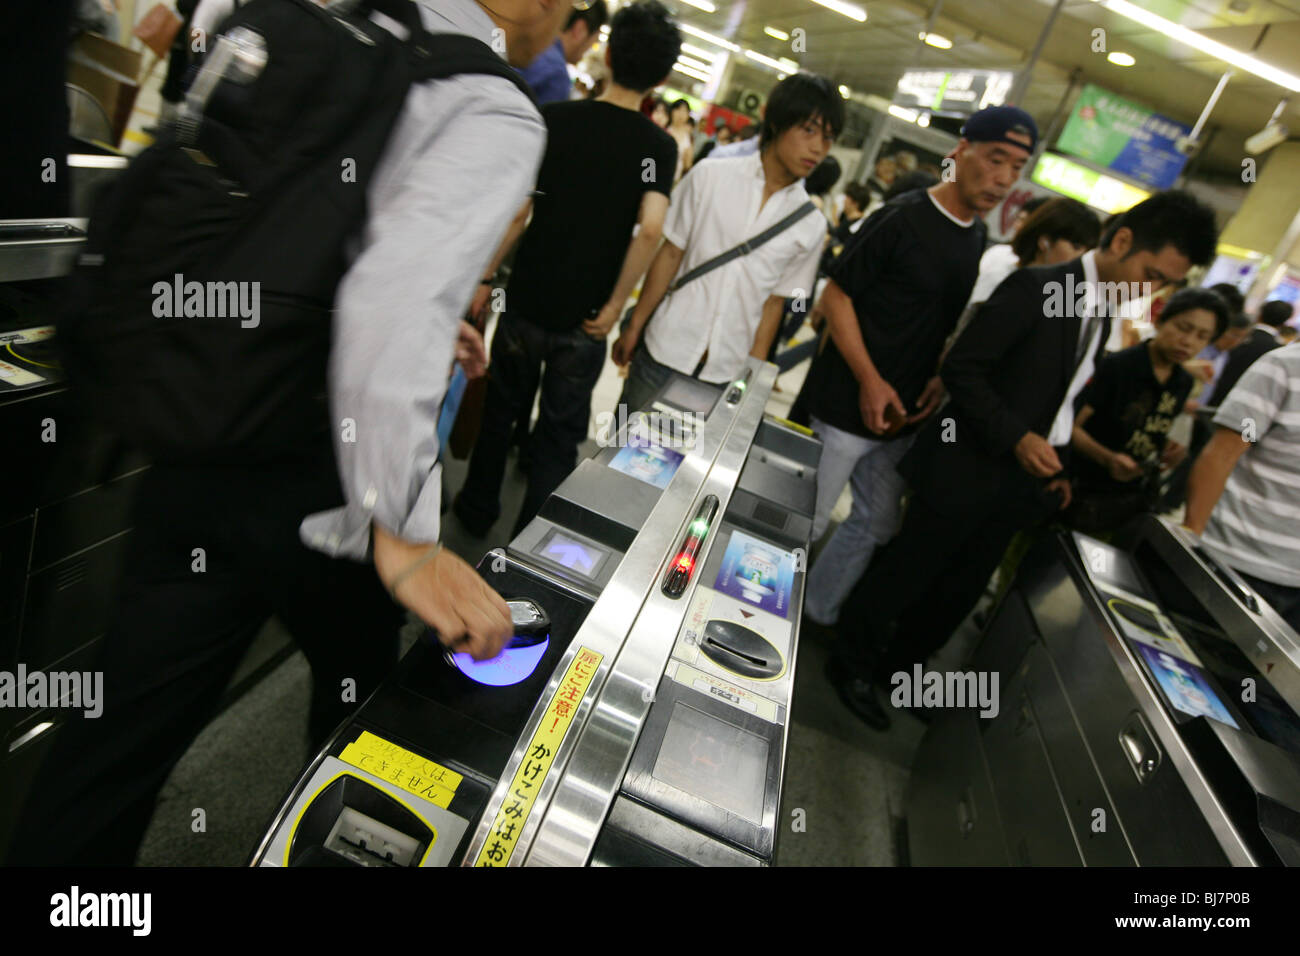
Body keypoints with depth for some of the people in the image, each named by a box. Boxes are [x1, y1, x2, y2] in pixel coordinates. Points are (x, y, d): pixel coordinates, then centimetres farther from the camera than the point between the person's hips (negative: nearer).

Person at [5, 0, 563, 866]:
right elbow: (396, 294, -29)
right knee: (358, 675, 25)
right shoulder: (498, 116, -13)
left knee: (125, 720, 17)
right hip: (307, 481, -5)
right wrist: (400, 536, -27)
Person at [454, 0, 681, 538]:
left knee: (501, 410, 21)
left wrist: (485, 277, 1)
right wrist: (615, 304, -11)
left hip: (526, 302, 1)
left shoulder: (553, 119, -4)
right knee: (559, 436, 13)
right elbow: (650, 230, -20)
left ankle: (476, 511, 37)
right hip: (584, 320, -1)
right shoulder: (659, 146, -5)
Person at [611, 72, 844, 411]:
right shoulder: (711, 176, -3)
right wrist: (634, 327, 2)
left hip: (724, 374, 1)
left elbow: (774, 302, 5)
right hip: (665, 354, -1)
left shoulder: (810, 225, 1)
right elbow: (670, 255, 0)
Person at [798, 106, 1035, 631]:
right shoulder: (902, 217, -12)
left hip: (904, 415, 8)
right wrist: (869, 381, -18)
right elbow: (836, 295, -12)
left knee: (876, 524, 17)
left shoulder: (977, 237, 11)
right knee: (804, 523, 2)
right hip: (847, 406, -8)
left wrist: (942, 376, 1)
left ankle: (817, 612, 35)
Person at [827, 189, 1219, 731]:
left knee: (960, 590, 17)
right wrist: (1015, 438, -23)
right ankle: (855, 665, 26)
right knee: (906, 574, 5)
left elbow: (1056, 399, 16)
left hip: (1020, 479, 8)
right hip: (968, 469, -8)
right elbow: (961, 369, -17)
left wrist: (1055, 466, 6)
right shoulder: (1034, 288, -14)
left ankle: (898, 665, 36)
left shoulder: (1100, 314, 11)